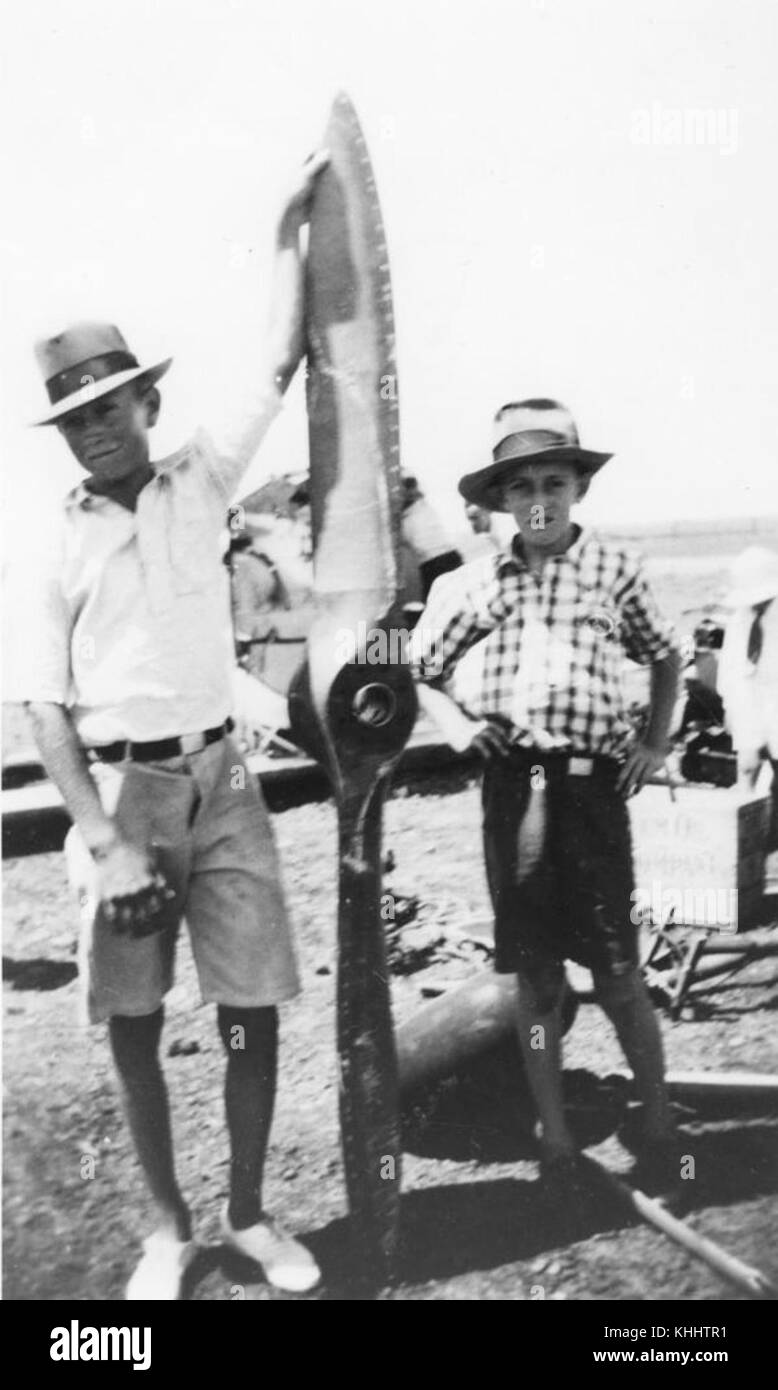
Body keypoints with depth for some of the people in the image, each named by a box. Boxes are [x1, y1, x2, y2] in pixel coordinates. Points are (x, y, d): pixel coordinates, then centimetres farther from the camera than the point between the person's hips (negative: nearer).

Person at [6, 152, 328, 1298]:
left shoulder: (197, 487, 5)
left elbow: (281, 367, 2)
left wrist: (288, 231, 3)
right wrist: (103, 838, -13)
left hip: (220, 780, 1)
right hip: (120, 792, -1)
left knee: (252, 1007, 2)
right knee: (132, 1019, 6)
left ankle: (249, 1211, 20)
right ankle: (169, 1225, 22)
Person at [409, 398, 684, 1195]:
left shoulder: (614, 571, 5)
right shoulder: (474, 584, 7)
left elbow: (664, 657, 18)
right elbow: (418, 671, 17)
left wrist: (655, 744, 9)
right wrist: (454, 725, 1)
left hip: (592, 784, -1)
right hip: (512, 785, 2)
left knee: (616, 973, 1)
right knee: (535, 976, 8)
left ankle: (657, 1125, 21)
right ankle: (555, 1137, 21)